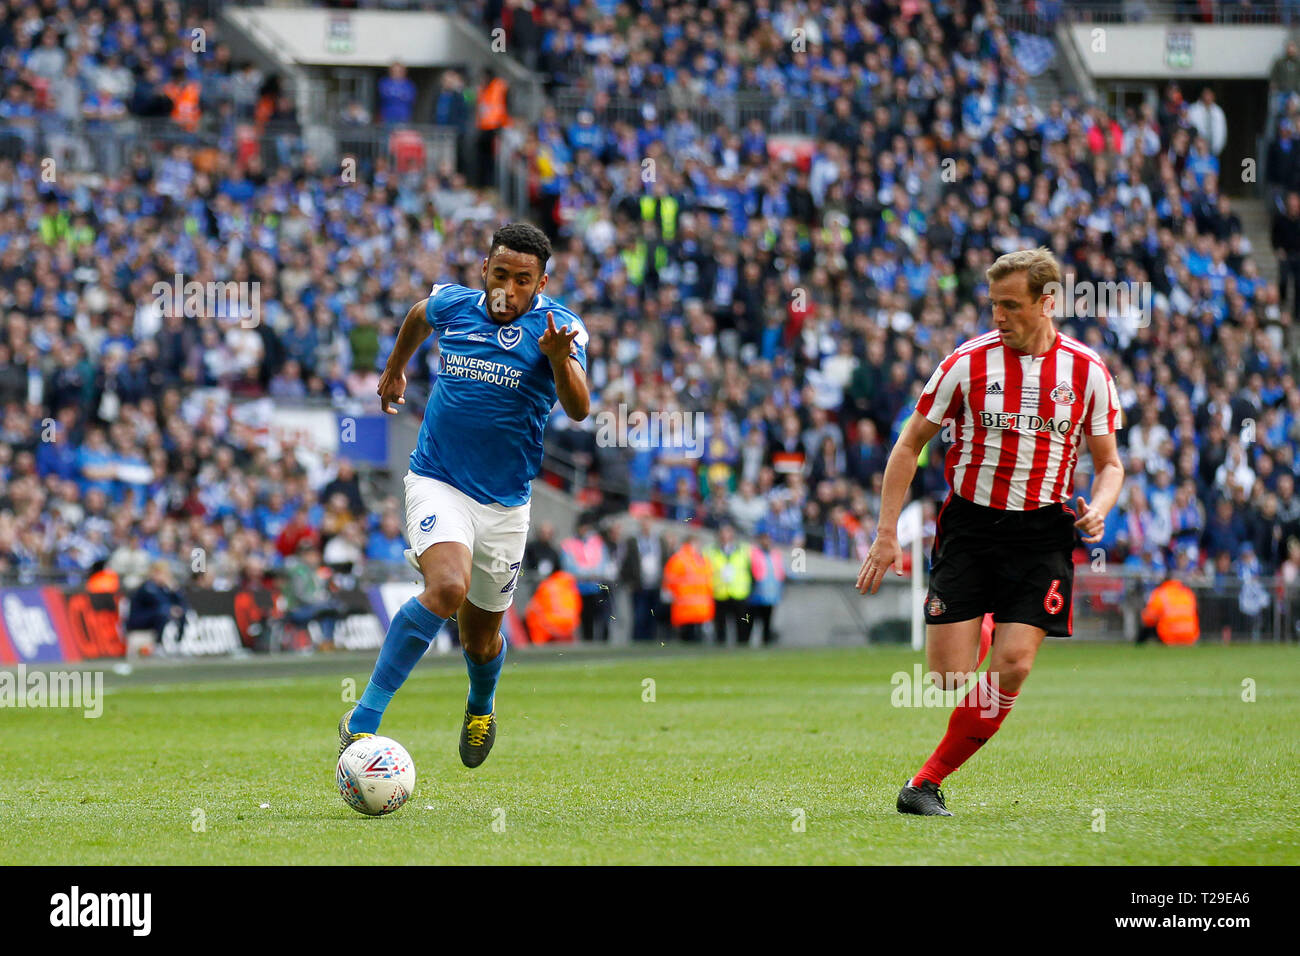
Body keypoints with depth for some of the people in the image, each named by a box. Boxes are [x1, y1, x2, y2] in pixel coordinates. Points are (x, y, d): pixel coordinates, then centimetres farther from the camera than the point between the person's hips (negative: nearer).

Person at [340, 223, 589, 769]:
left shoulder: (558, 326, -10)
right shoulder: (452, 305, -3)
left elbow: (578, 410, -24)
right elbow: (419, 314, 23)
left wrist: (559, 359, -42)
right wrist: (394, 369, 34)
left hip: (505, 502, 1)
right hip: (437, 483, -1)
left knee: (481, 640, 13)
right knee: (448, 588, -30)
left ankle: (481, 706, 50)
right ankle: (363, 721, -29)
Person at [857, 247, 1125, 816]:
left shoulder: (1087, 372, 0)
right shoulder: (968, 362, -3)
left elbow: (1108, 462, 11)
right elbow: (910, 444, 5)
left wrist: (1098, 509, -11)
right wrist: (886, 535, -1)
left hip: (1041, 532, 0)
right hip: (968, 523, 0)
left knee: (1012, 665, -15)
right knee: (948, 677, -11)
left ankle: (928, 781, -3)